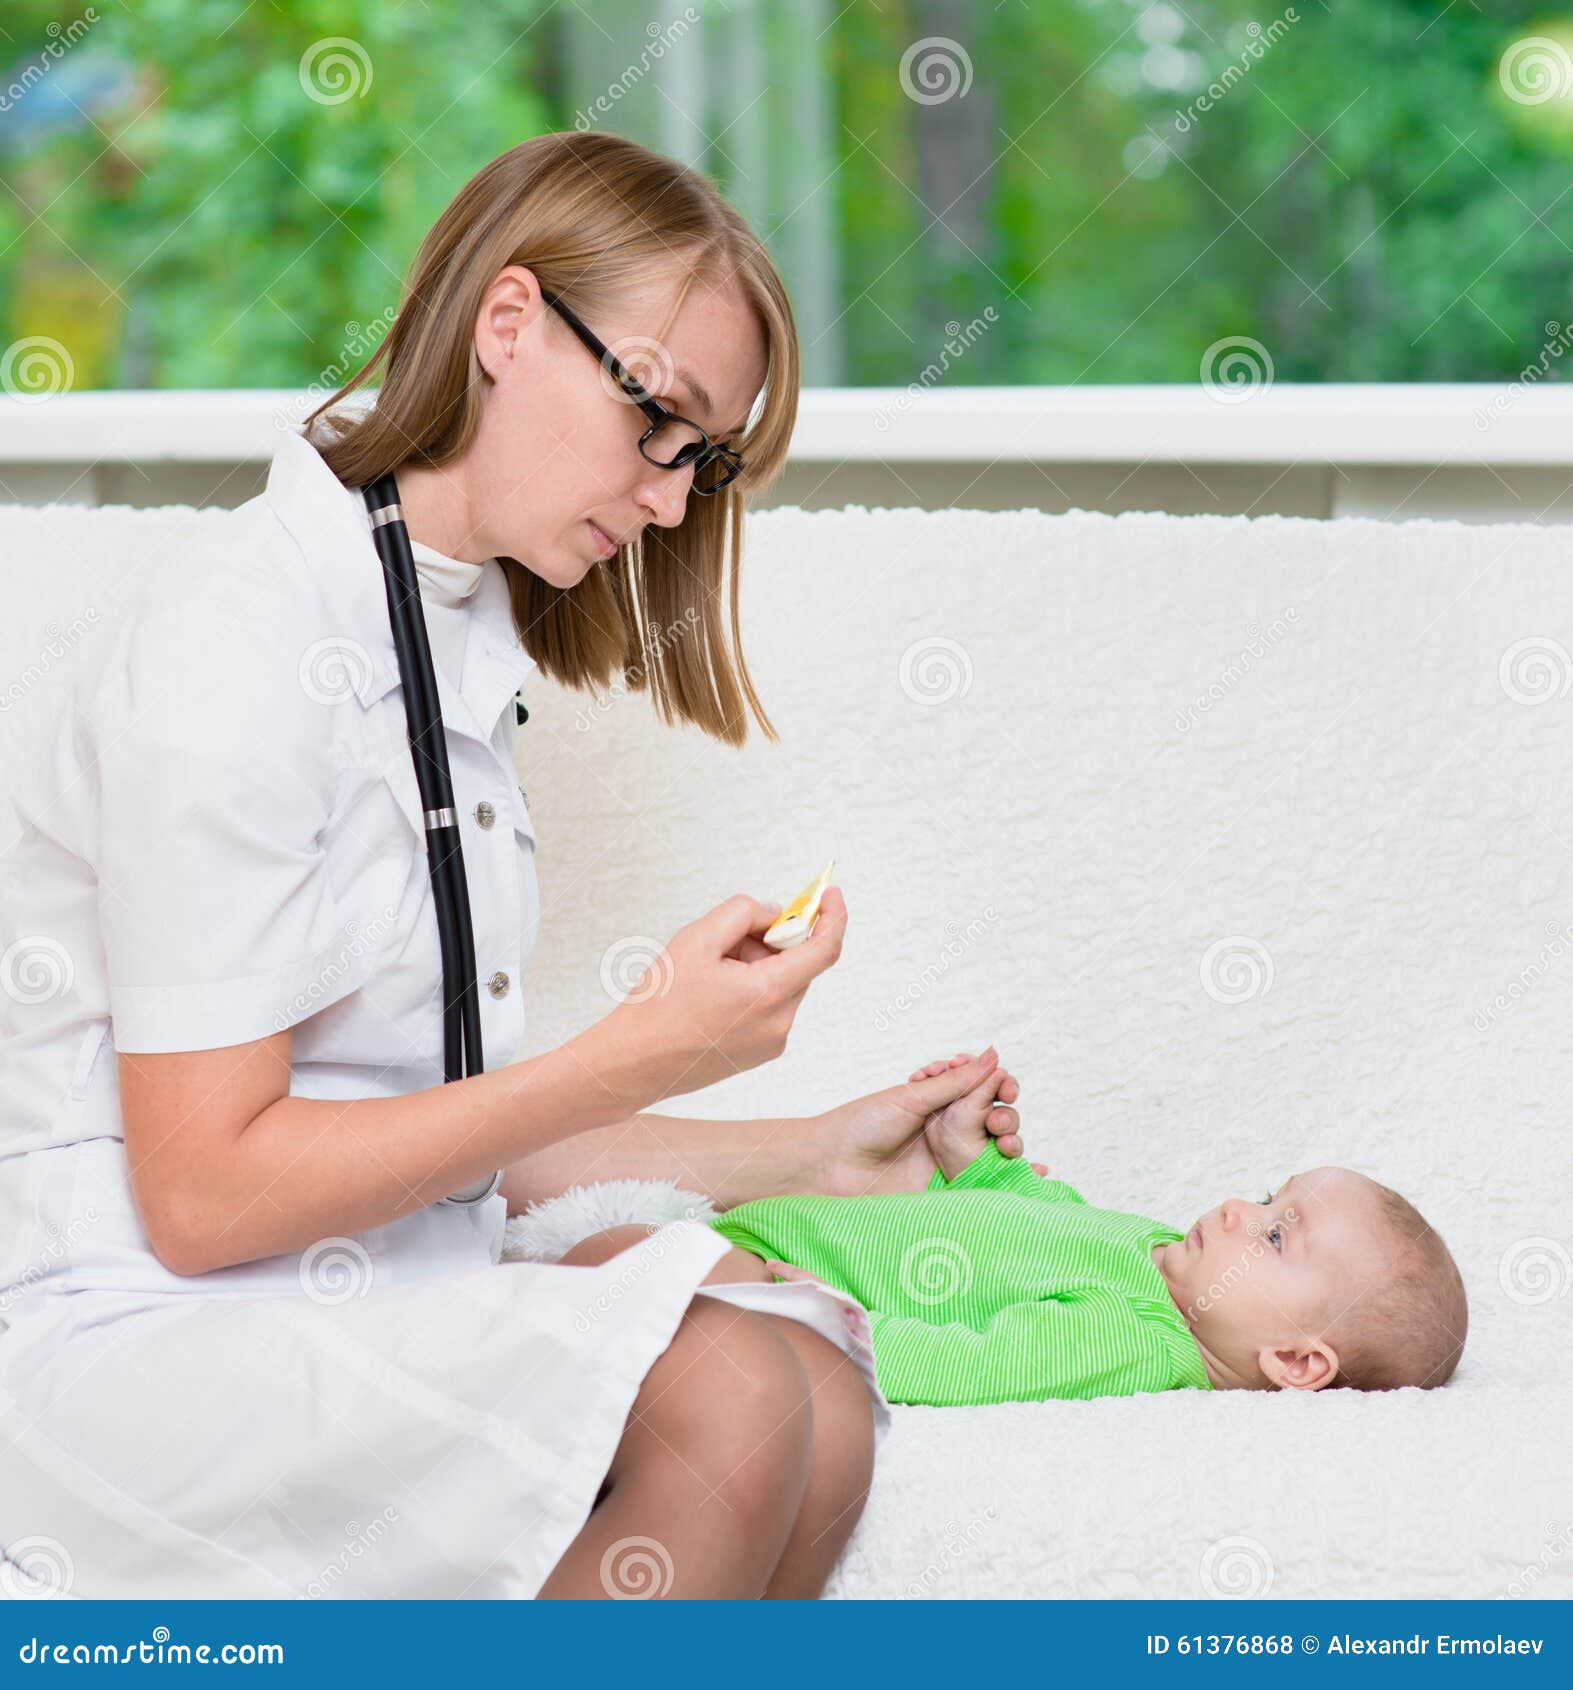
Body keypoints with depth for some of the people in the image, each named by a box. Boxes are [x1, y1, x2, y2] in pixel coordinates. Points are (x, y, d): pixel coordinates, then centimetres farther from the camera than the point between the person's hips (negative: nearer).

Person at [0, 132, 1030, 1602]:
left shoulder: (455, 652, 15)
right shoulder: (246, 630, -13)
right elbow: (202, 1191, -17)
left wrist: (818, 1153, 15)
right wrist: (637, 1057, -17)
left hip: (364, 1298, 8)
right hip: (125, 1334, -8)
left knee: (822, 1404, -20)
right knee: (729, 1400, -29)